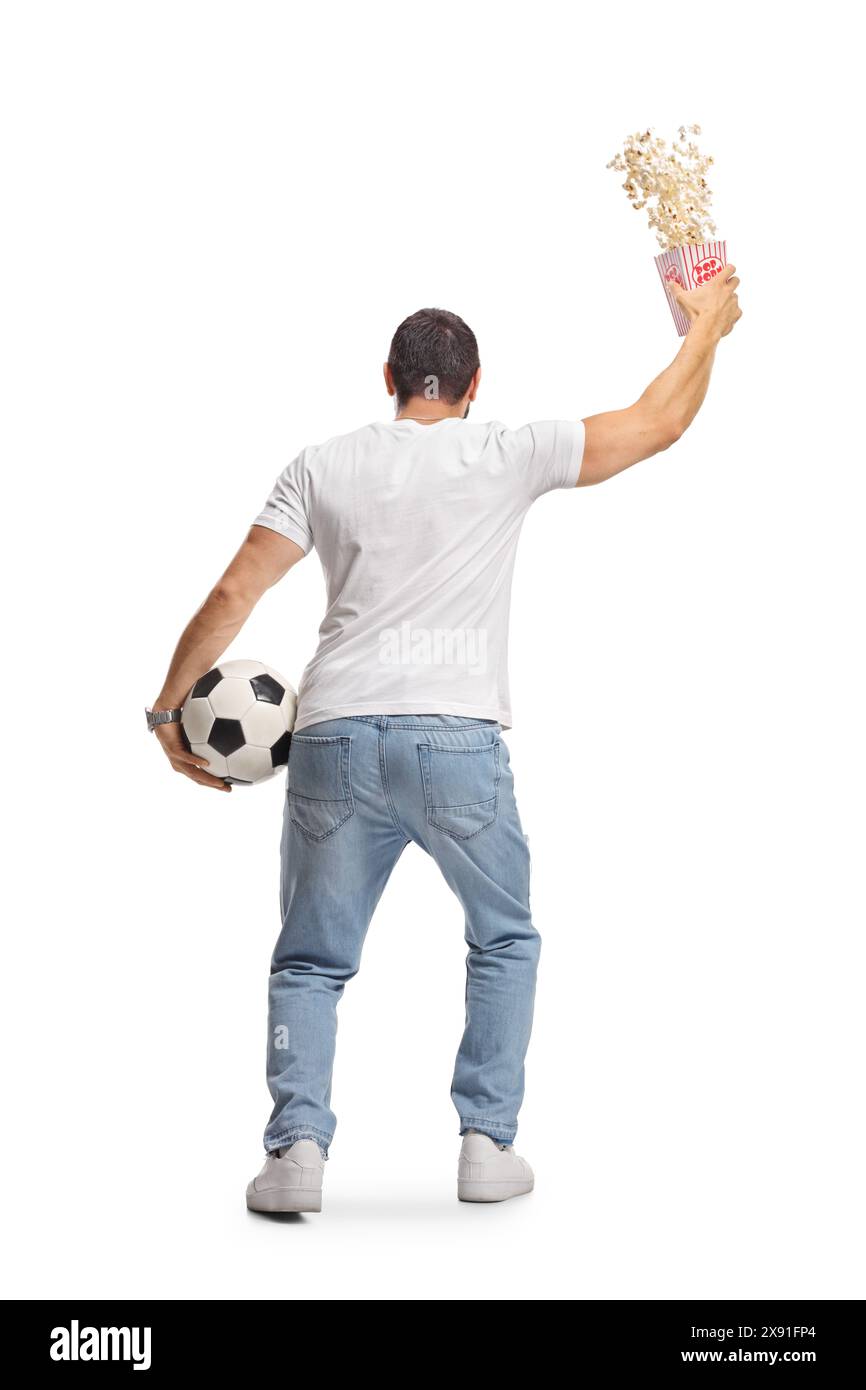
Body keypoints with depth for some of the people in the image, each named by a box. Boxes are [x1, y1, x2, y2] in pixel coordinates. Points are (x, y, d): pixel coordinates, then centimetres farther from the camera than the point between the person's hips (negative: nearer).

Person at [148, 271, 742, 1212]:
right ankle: (487, 1144, 18)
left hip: (334, 742, 1)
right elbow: (658, 424, 13)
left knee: (310, 963, 15)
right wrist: (708, 327, 30)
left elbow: (233, 594, 3)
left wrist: (169, 711, 12)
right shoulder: (506, 456, 6)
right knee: (505, 941, 22)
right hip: (459, 743, -1)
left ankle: (297, 1146, 2)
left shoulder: (322, 467, 10)